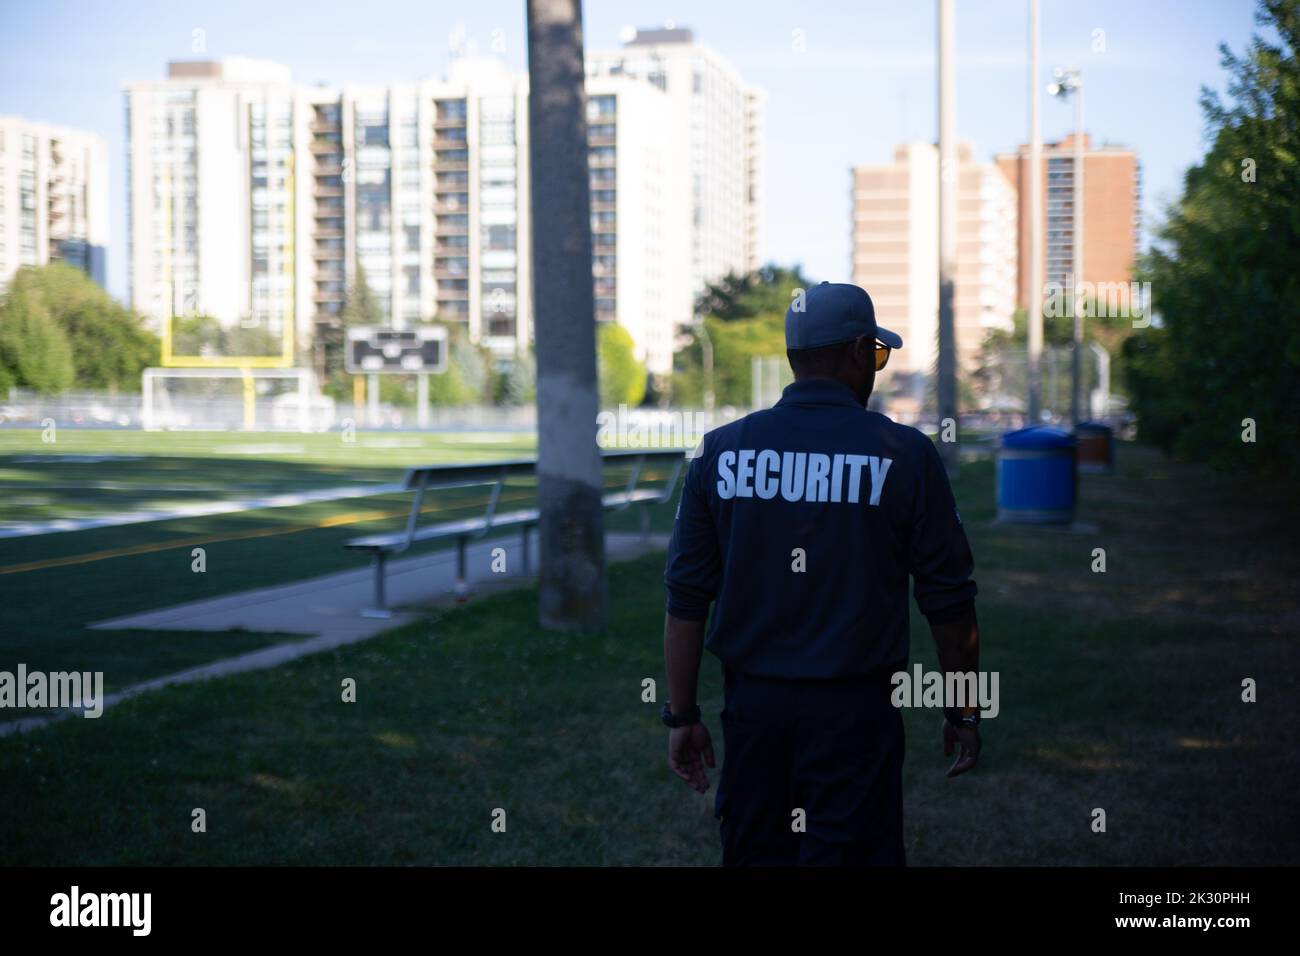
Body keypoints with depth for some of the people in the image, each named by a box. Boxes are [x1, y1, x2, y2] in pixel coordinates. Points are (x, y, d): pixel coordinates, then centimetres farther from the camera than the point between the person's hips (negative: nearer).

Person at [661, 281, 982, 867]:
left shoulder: (720, 451, 1)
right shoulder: (906, 455, -5)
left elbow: (685, 601, 2)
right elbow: (949, 603, -2)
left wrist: (682, 716, 9)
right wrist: (962, 713, 10)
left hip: (752, 706, 3)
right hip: (856, 710, -3)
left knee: (753, 853, 14)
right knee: (850, 851, 4)